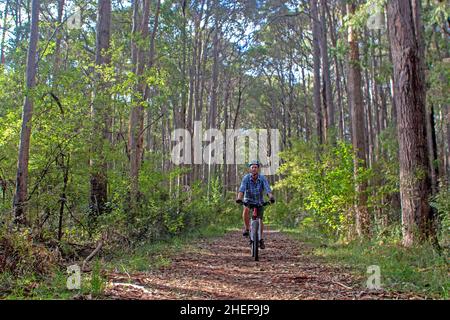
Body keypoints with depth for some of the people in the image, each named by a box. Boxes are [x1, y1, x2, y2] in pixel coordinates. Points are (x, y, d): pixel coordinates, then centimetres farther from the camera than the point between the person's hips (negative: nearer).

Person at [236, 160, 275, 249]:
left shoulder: (262, 178, -19)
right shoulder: (246, 177, -20)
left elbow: (267, 189, -32)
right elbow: (241, 189, -33)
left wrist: (271, 197, -52)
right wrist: (239, 198, -51)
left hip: (259, 202, 1)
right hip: (248, 201, -1)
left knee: (260, 220, -1)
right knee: (246, 210, -33)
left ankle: (261, 239, 22)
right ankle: (247, 228, -13)